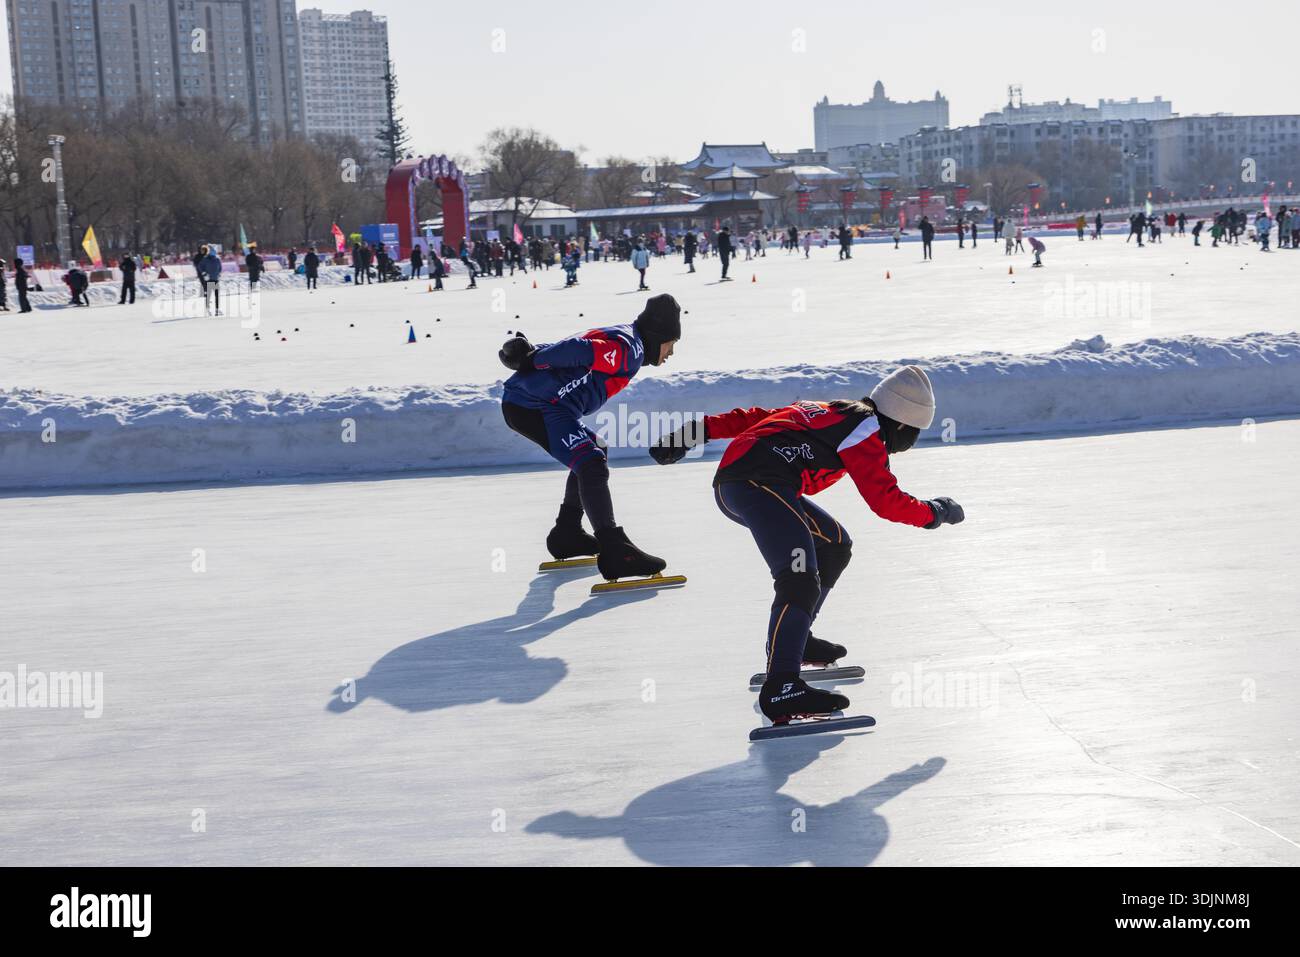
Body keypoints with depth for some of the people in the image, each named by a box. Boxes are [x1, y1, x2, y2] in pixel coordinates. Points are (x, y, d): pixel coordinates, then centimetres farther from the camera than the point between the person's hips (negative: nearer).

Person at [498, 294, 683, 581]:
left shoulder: (620, 340, 22)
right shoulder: (629, 347, -10)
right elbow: (579, 351, -22)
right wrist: (531, 360, -21)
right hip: (538, 406, -11)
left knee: (594, 450, 26)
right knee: (591, 465, -19)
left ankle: (566, 535, 29)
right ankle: (613, 552, -24)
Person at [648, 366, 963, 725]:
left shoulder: (832, 411, 28)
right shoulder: (865, 428, 2)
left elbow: (754, 418, 25)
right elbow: (886, 501, -2)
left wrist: (697, 431, 24)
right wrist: (934, 513, 14)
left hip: (730, 485, 10)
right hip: (758, 483, -10)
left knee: (834, 546, 24)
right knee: (800, 581, -23)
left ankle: (795, 639, 31)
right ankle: (781, 688, -36)